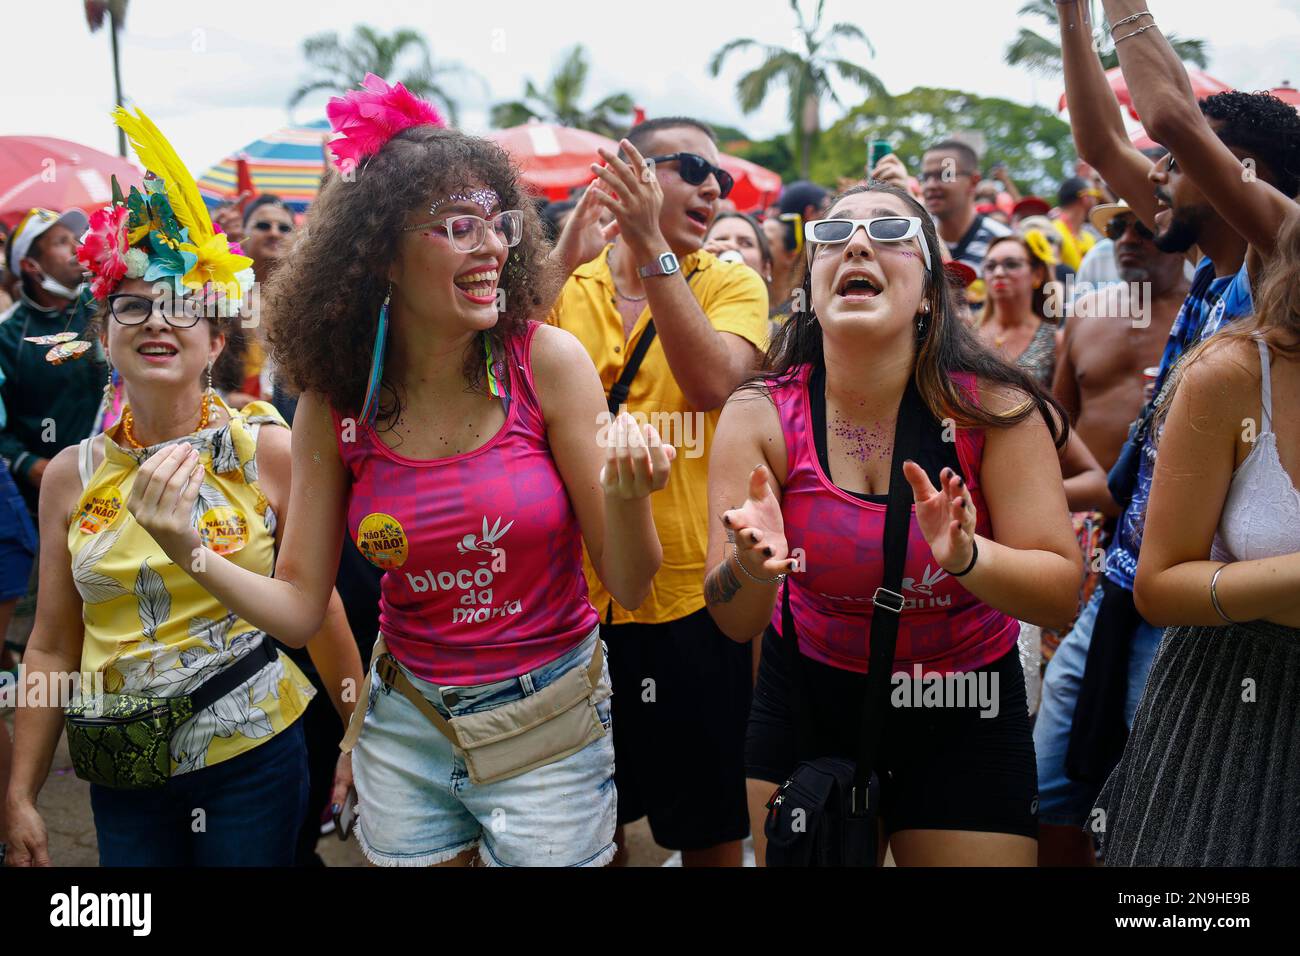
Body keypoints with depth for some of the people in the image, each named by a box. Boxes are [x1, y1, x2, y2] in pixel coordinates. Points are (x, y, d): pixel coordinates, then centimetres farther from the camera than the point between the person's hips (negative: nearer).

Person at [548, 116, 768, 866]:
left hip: (691, 596, -1)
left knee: (710, 828, 13)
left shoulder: (732, 285, -2)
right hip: (575, 593, 2)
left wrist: (652, 248, -23)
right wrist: (565, 264, -17)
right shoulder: (564, 285, 3)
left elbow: (712, 384, -20)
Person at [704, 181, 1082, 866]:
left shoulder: (994, 408, -16)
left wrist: (966, 557, -37)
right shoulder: (760, 416, -15)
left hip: (967, 718, 0)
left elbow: (1062, 592, -17)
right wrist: (753, 565, -38)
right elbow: (734, 623, -15)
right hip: (806, 700, 1)